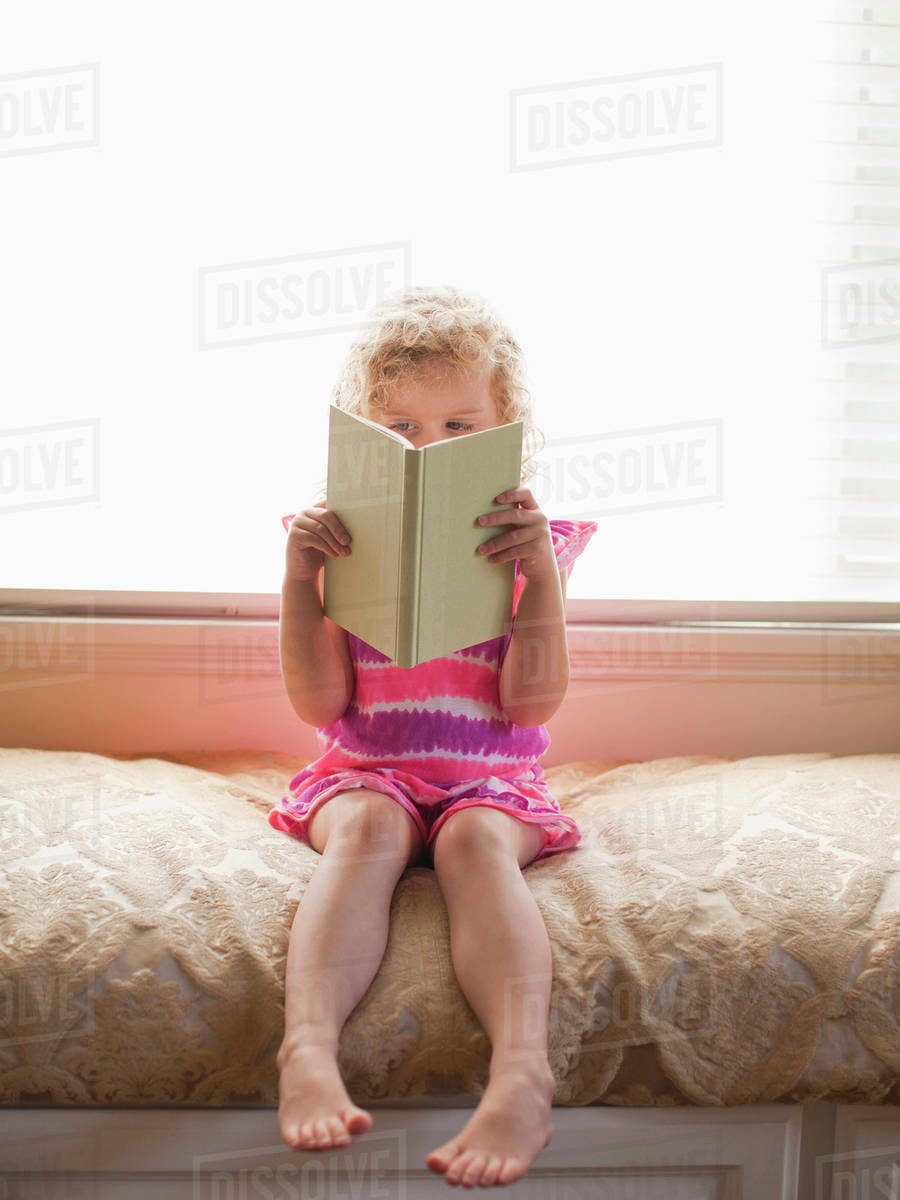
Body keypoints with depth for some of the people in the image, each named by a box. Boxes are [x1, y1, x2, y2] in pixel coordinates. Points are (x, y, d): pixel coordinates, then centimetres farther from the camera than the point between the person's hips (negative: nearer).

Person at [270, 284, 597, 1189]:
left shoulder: (528, 544, 6)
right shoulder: (344, 542, 7)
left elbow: (533, 704, -5)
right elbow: (321, 705, -1)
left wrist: (540, 573, -17)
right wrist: (298, 579, -12)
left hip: (490, 779, 0)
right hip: (366, 772, 1)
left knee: (476, 841, -34)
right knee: (367, 828, -34)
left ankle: (522, 1074, -54)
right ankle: (309, 1052, -54)